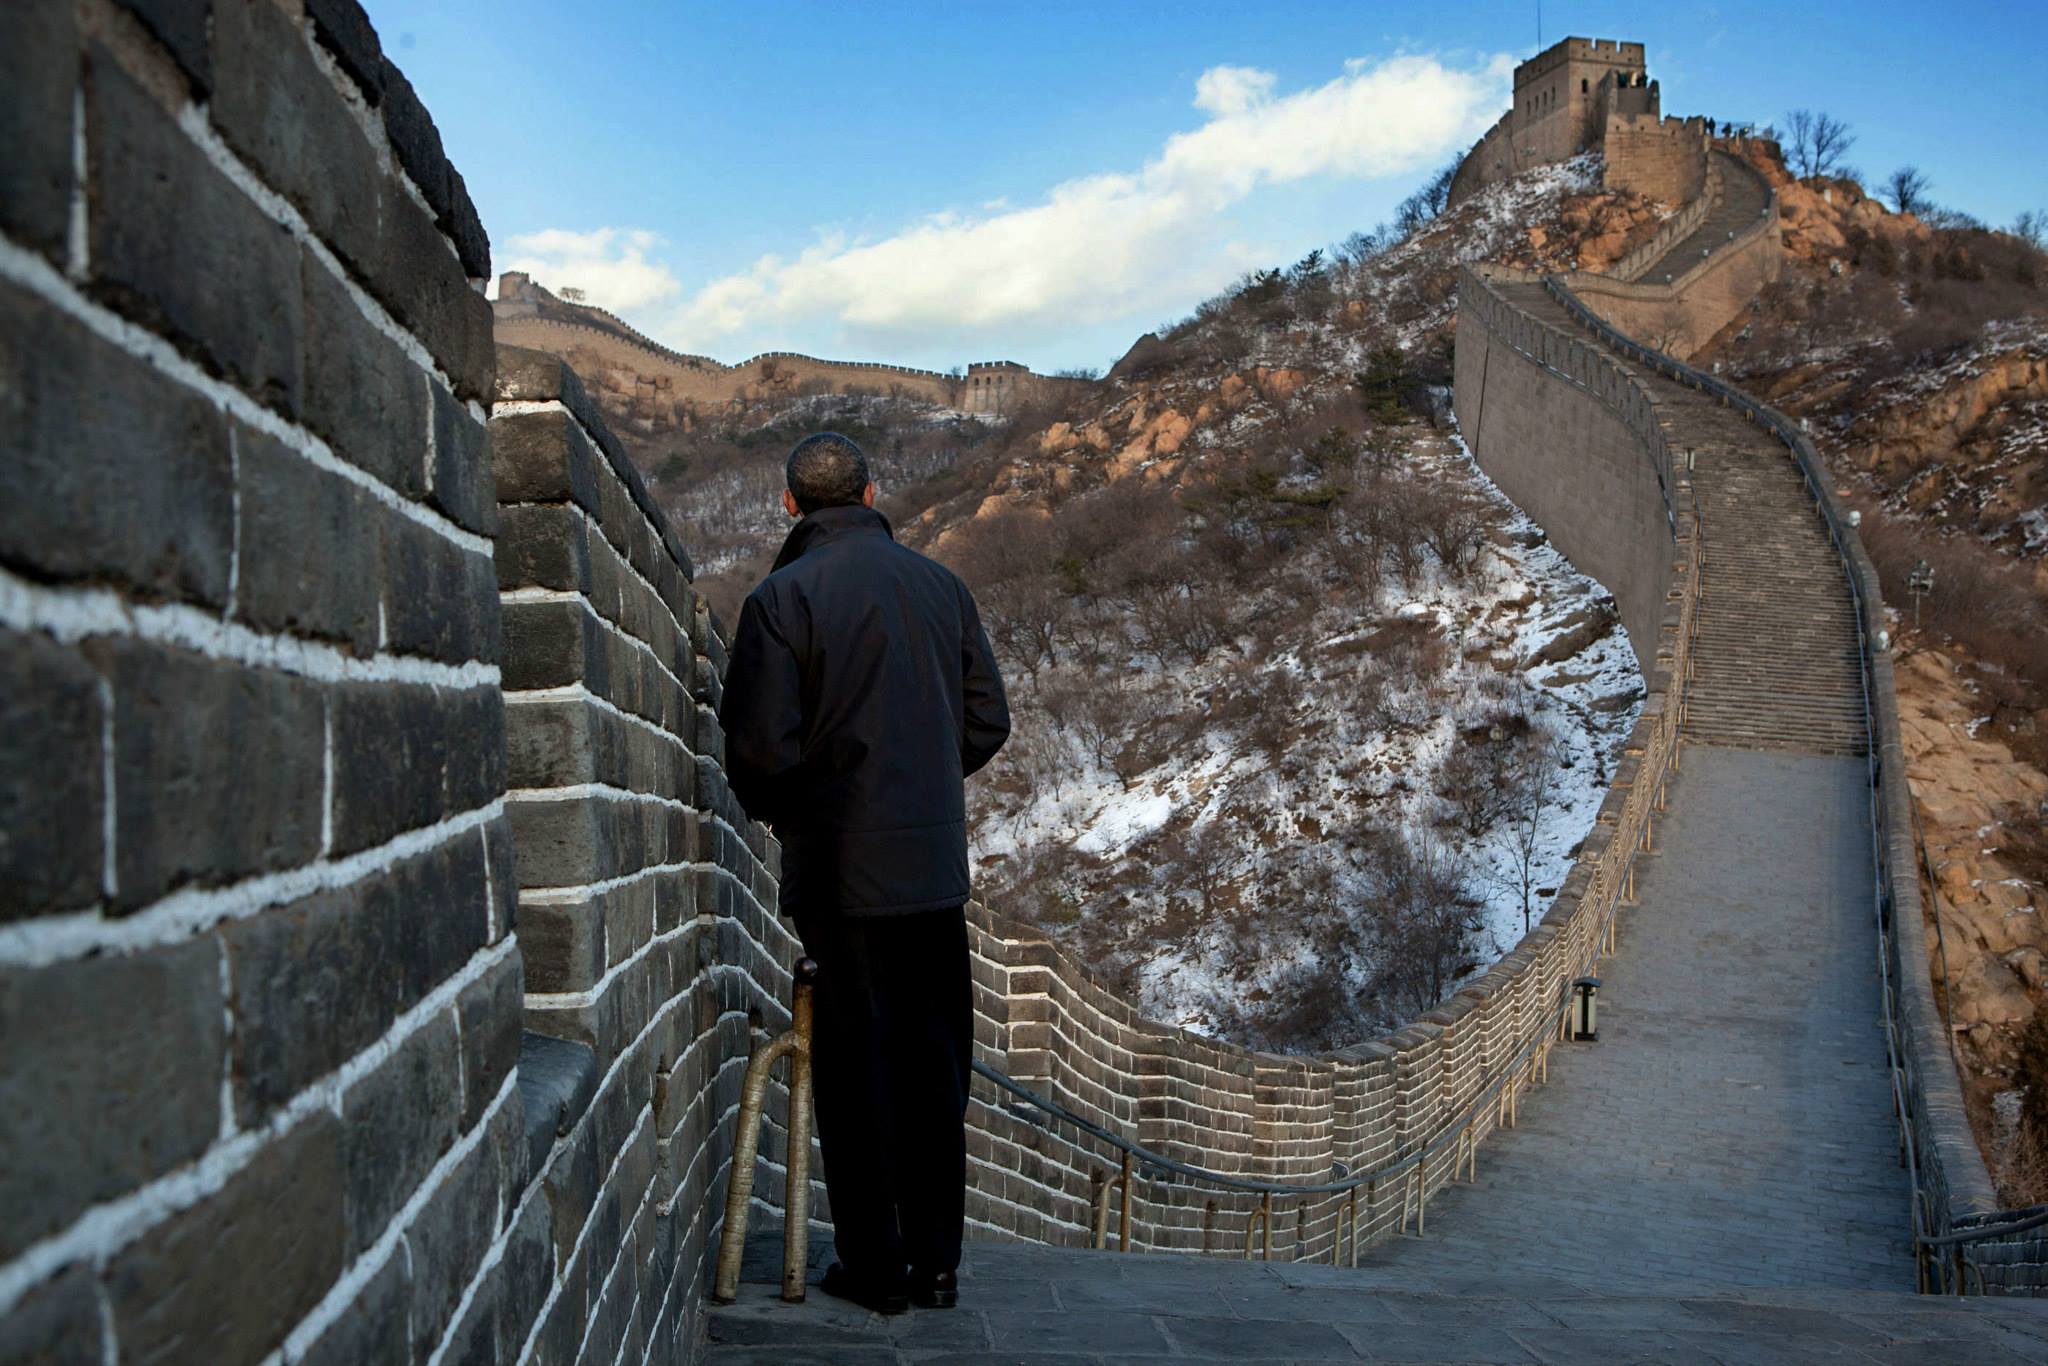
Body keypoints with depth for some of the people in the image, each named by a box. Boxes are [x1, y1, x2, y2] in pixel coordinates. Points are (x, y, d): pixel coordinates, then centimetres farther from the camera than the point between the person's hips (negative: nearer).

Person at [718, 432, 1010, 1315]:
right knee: (934, 1066, 13)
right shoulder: (941, 585, 4)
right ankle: (935, 1261, 21)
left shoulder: (782, 598, -10)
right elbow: (988, 723, 8)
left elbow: (760, 748, -13)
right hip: (936, 866, 4)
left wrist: (774, 810, 7)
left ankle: (875, 1267, 15)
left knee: (856, 1072, 7)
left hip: (839, 871, -4)